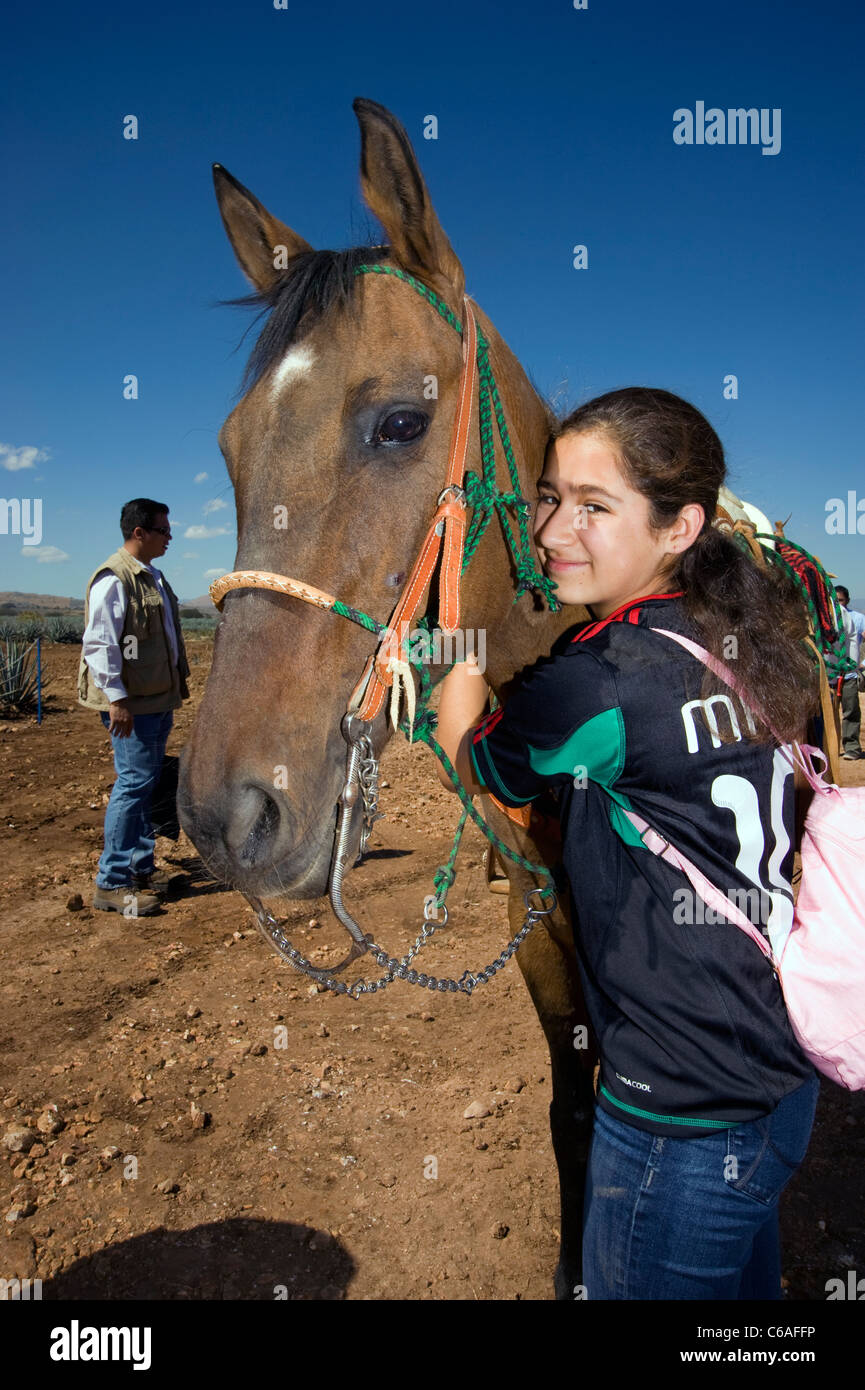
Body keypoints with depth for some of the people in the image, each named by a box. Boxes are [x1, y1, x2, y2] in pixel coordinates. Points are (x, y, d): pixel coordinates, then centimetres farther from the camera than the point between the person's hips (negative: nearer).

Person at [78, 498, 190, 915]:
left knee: (145, 783, 13)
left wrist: (179, 678, 25)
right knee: (134, 783, -9)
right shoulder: (113, 578, -14)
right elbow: (100, 643, -19)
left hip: (159, 698, 9)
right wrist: (116, 698, -22)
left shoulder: (152, 576, 16)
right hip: (131, 704, -9)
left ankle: (140, 868, 22)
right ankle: (111, 883, -1)